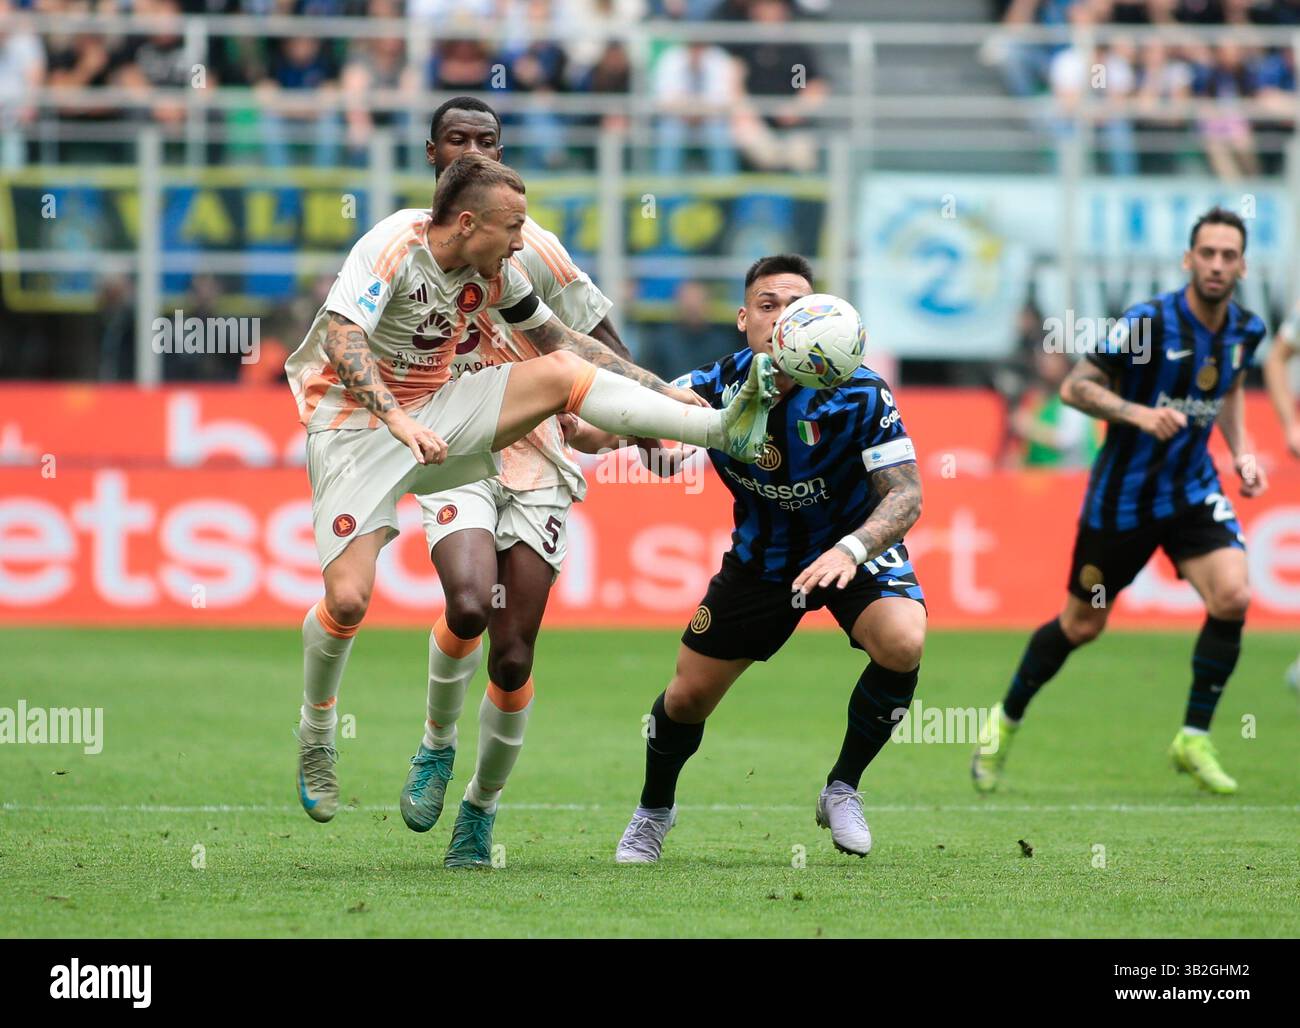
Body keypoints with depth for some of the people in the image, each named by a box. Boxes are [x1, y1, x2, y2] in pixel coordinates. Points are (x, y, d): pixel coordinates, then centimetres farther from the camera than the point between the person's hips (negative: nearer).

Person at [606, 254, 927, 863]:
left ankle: (842, 789, -7)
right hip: (762, 555, 2)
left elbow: (905, 495, -28)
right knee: (689, 694, 2)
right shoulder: (715, 387, -20)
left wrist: (852, 549, -47)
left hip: (854, 545, -2)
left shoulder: (858, 394, -26)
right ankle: (654, 810, 35)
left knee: (902, 642, -31)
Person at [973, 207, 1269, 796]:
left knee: (1232, 596, -19)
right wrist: (1138, 413, -31)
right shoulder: (1147, 323, -20)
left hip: (1193, 490, 4)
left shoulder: (1245, 331, -1)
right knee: (1082, 625, 8)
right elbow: (1074, 387, -17)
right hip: (1123, 496, -4)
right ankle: (1007, 720, 33)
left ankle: (1194, 739, -4)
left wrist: (1241, 453, 6)